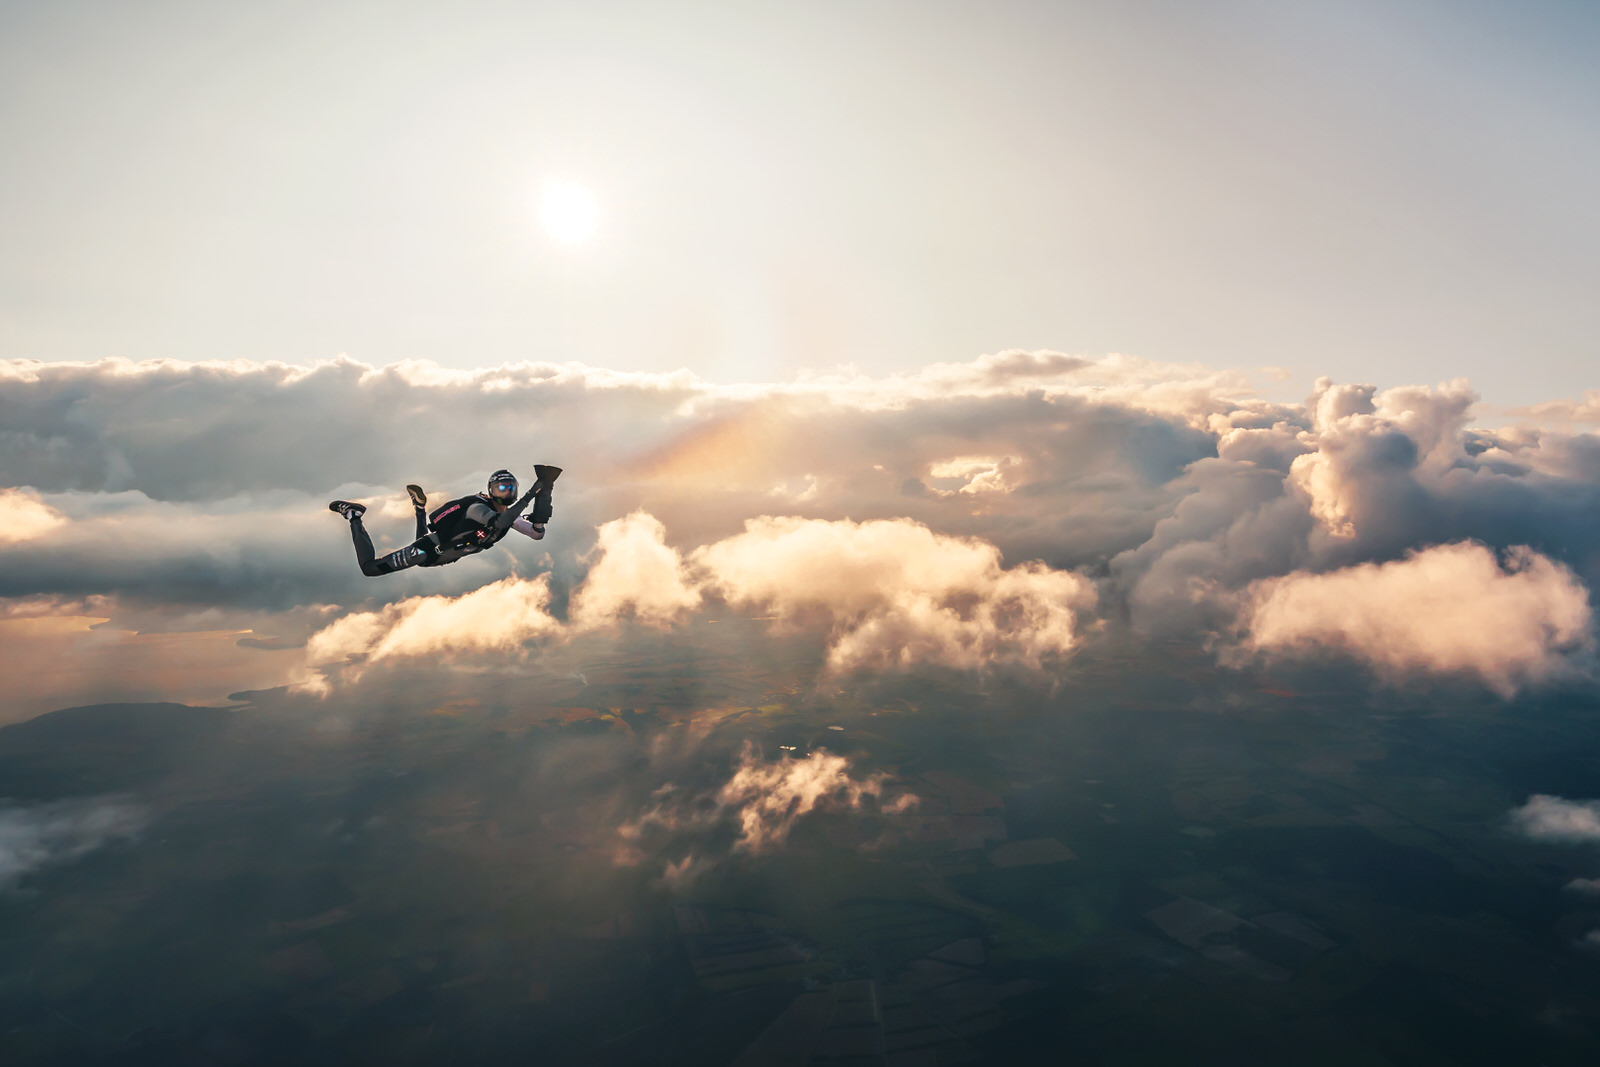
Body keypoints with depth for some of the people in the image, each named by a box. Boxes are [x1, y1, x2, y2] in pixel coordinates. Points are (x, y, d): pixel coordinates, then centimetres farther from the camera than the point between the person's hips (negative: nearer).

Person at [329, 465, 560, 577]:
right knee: (369, 567, -4)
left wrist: (543, 495, -22)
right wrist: (530, 494, -48)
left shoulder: (508, 515, -8)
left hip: (443, 557, 8)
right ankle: (353, 516, 14)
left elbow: (537, 533, -13)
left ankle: (420, 507, 45)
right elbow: (501, 522, -50)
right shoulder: (477, 507, -30)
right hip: (429, 549, -8)